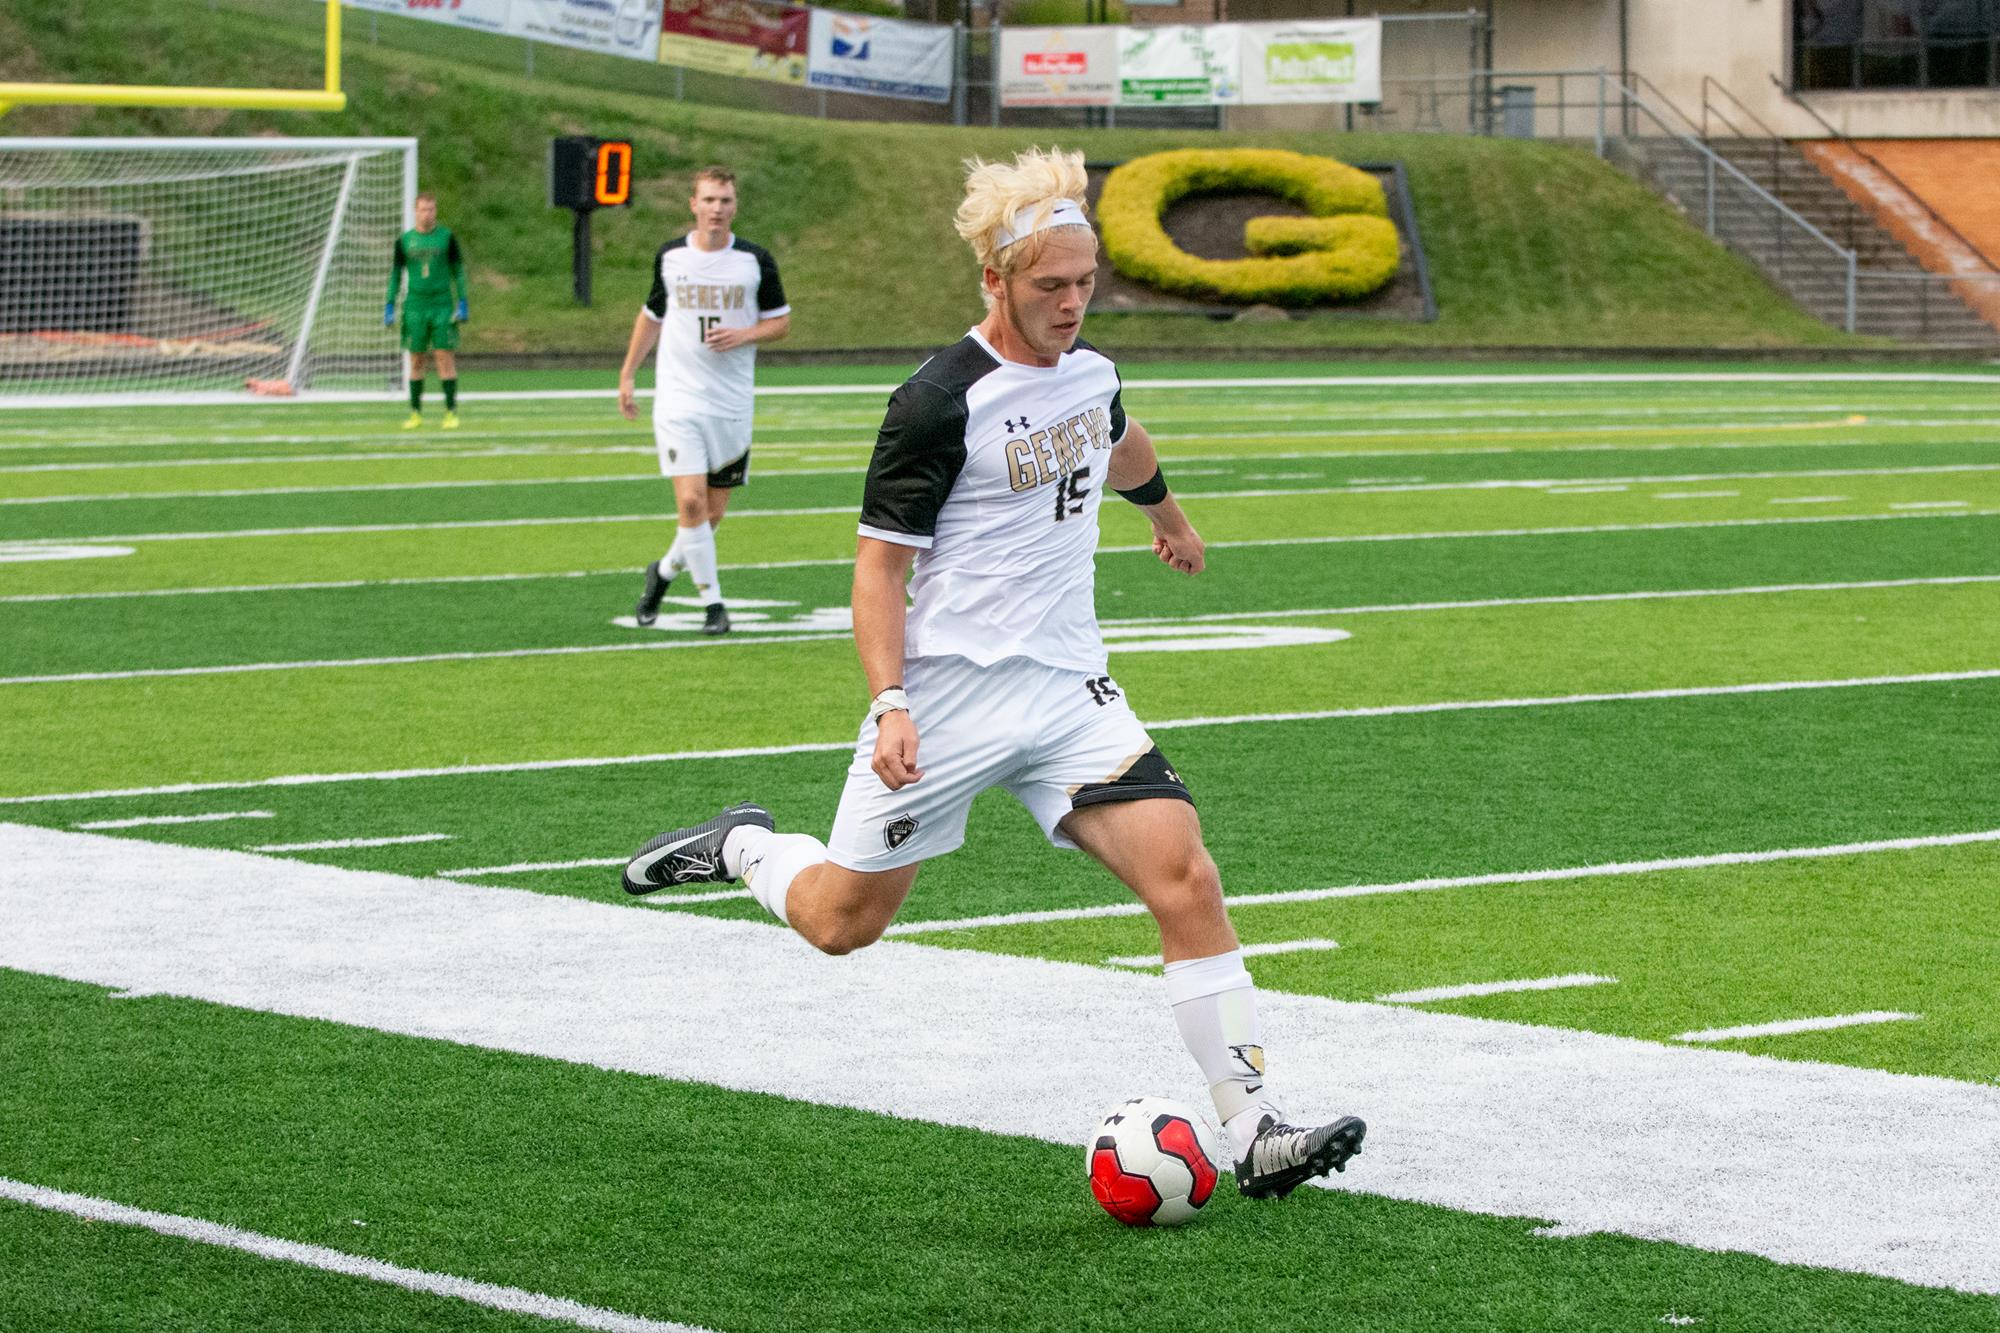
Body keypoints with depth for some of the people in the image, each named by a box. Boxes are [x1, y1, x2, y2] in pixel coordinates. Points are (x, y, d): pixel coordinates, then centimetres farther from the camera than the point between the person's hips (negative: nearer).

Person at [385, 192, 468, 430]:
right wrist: (390, 305, 5)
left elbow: (458, 271, 6)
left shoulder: (446, 237, 4)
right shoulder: (404, 240, 7)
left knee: (446, 357, -7)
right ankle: (416, 412, 10)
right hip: (415, 307, 1)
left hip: (443, 306, -1)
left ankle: (451, 411, -5)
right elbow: (396, 274, 12)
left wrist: (462, 303, -1)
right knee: (416, 360, 3)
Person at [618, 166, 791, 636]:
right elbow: (652, 315, 17)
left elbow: (781, 321, 6)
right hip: (678, 399, -1)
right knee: (691, 501, -15)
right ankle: (712, 602, -3)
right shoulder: (670, 257, 2)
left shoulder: (756, 261, -1)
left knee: (713, 511, 7)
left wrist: (744, 335, -14)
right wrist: (628, 375, 15)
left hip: (733, 403, 1)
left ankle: (665, 570, 34)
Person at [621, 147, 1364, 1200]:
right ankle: (742, 848, 40)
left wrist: (1165, 511, 51)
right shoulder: (939, 403, -16)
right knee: (841, 921, 6)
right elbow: (880, 563, -12)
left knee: (1184, 876, -15)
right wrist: (890, 703, -24)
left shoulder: (1088, 368, 6)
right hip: (947, 694, -5)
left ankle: (1253, 1130, -15)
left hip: (1067, 688, 5)